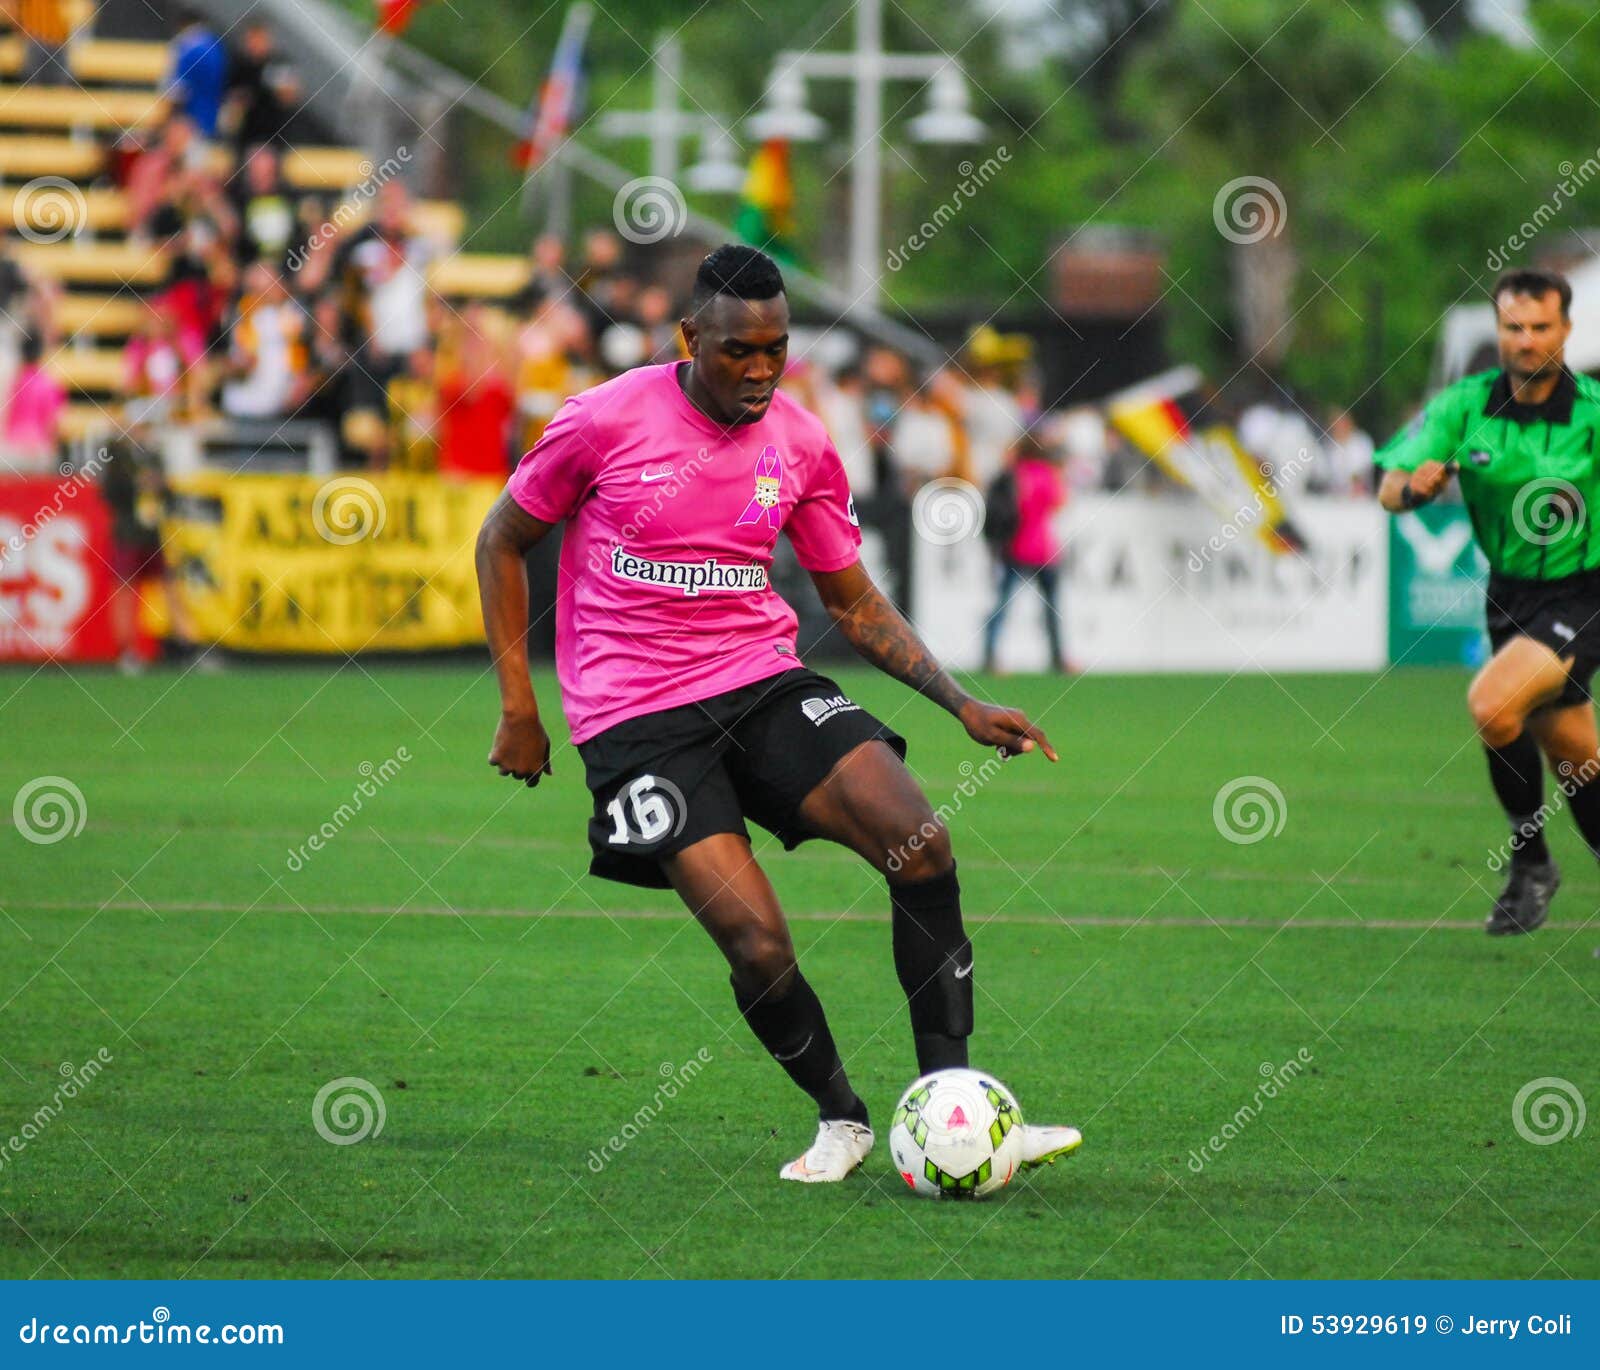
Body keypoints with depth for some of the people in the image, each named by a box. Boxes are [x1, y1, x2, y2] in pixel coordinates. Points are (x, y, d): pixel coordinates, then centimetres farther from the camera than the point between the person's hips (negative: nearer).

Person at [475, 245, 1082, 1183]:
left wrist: (961, 703, 2)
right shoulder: (606, 421, -7)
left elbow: (855, 603, 14)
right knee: (760, 947, -20)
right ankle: (841, 1120, 7)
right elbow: (503, 540, 6)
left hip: (765, 684, 4)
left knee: (923, 847, -19)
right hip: (637, 721, -4)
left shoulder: (800, 443, 4)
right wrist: (517, 703, 1)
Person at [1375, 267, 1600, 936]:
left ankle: (1529, 860, -5)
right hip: (1509, 594, 5)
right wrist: (1413, 486, -33)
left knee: (1492, 704, -25)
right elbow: (1390, 489, -11)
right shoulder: (1466, 404, -6)